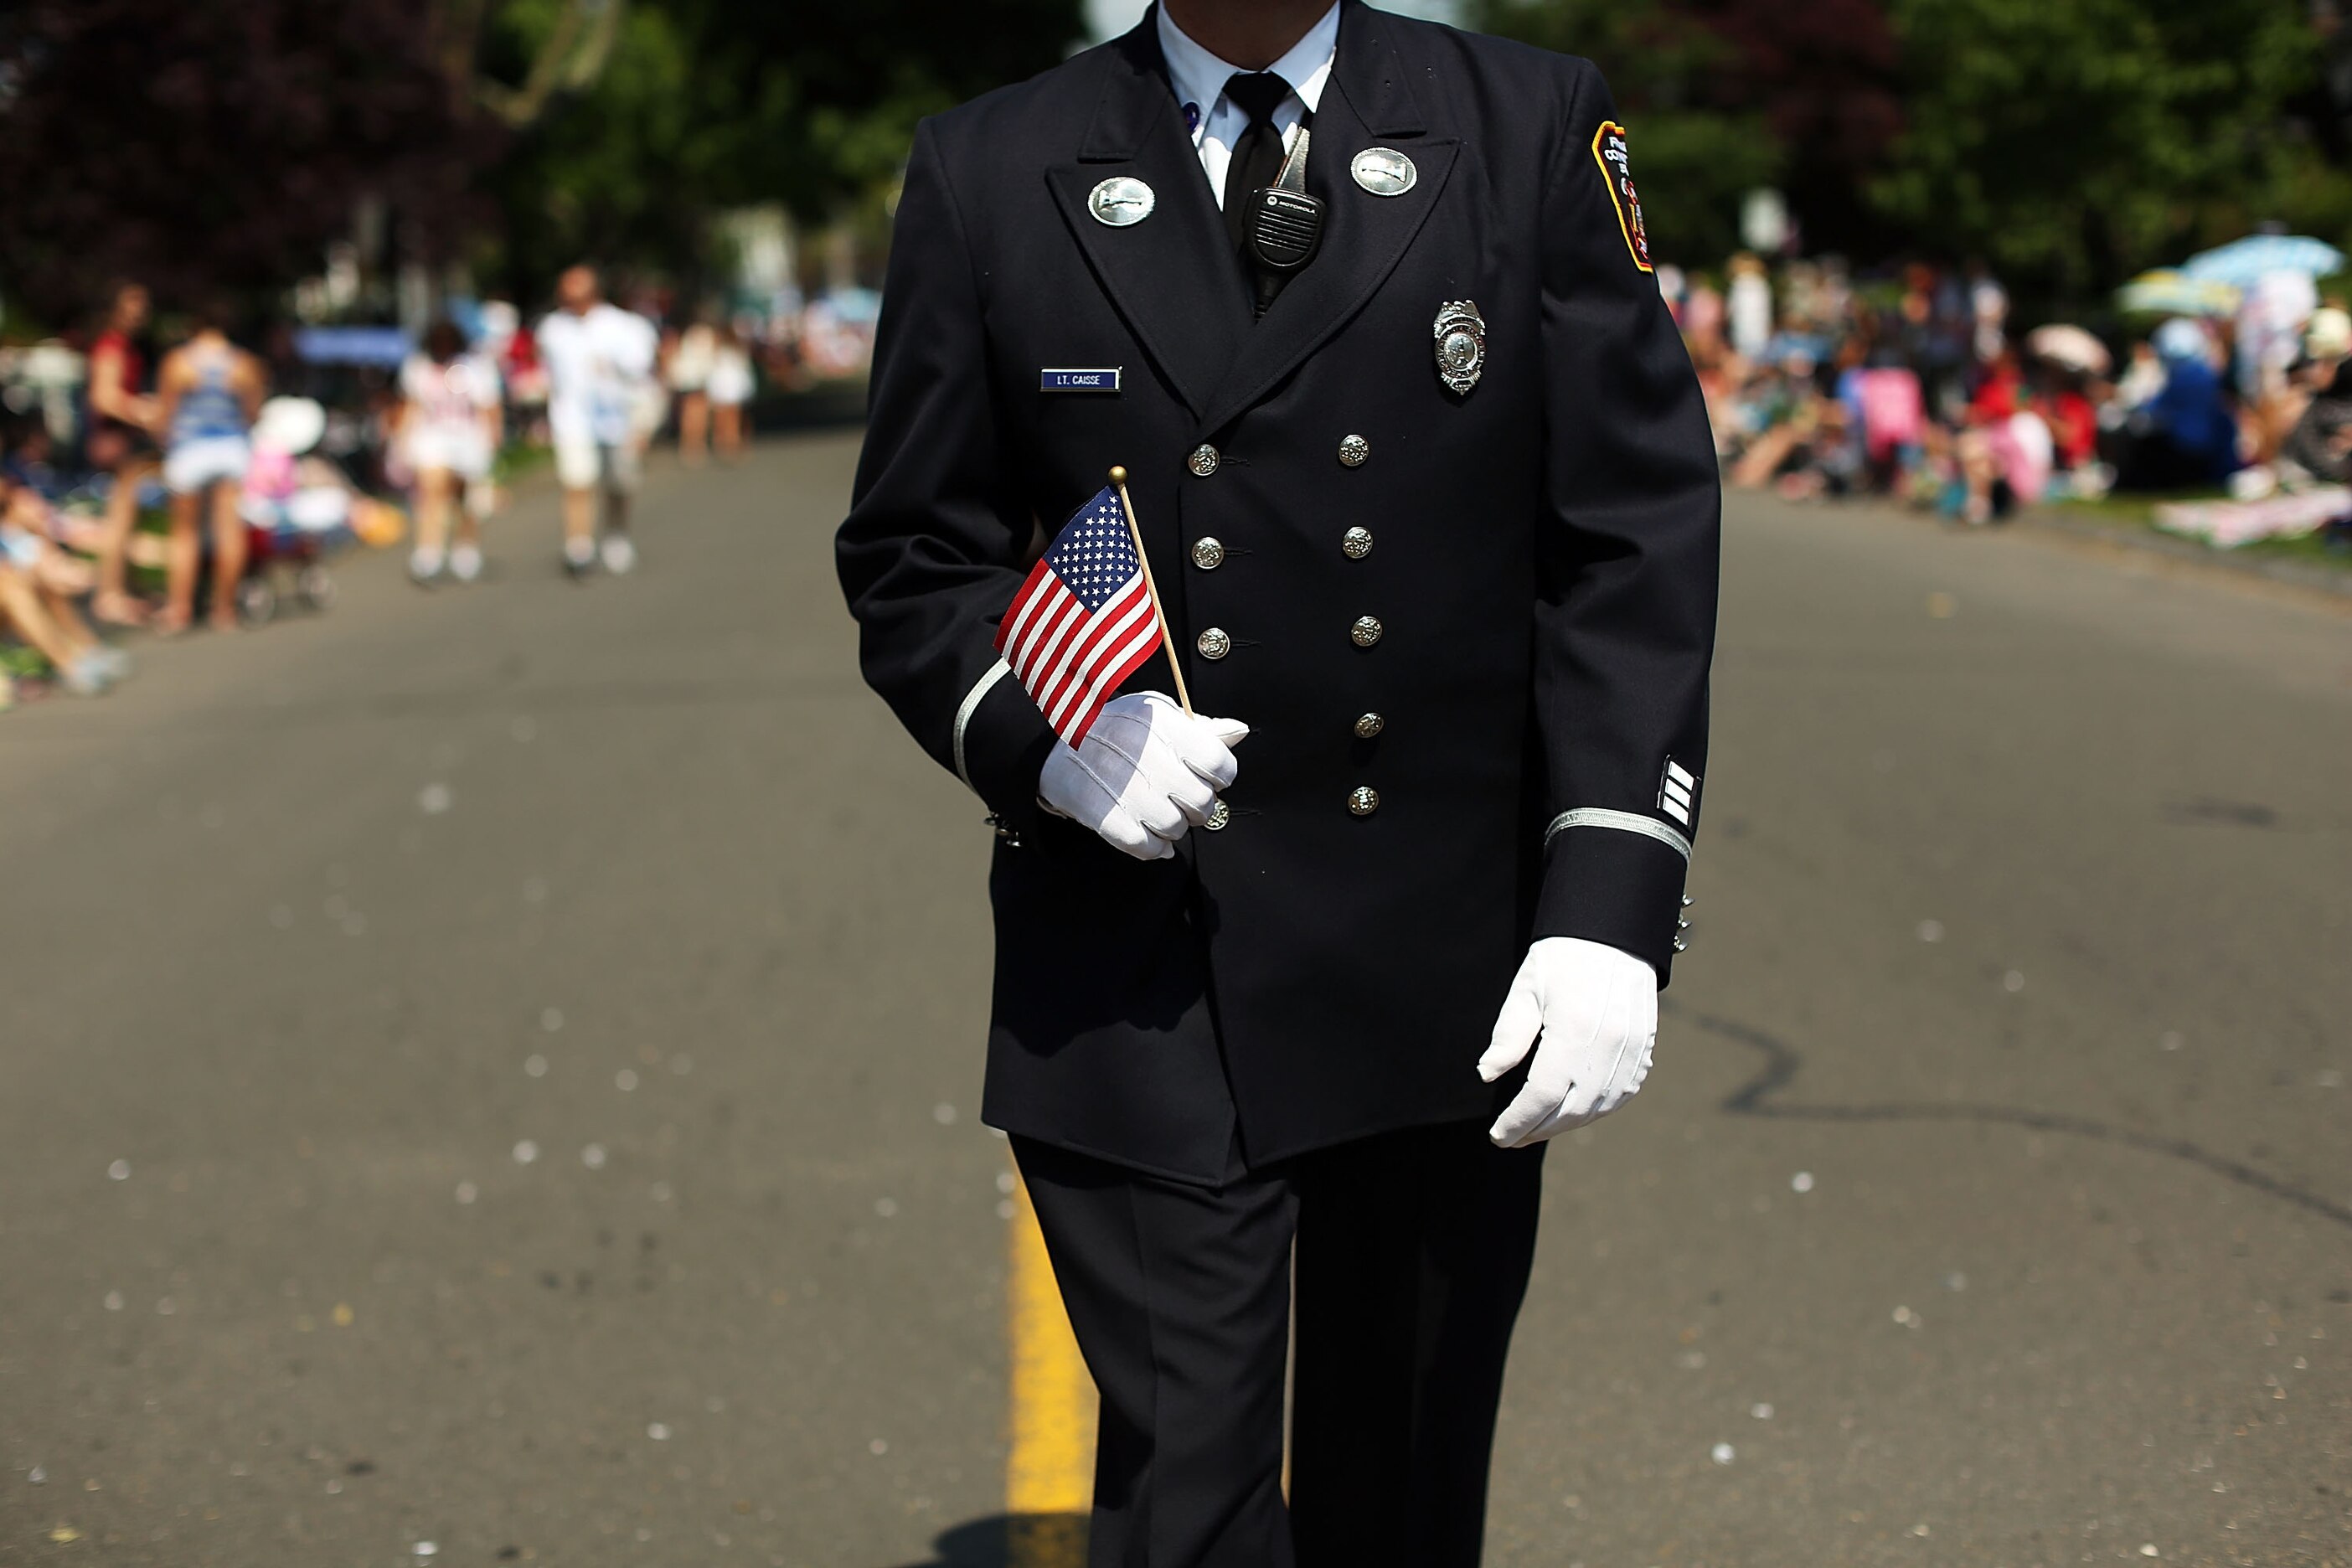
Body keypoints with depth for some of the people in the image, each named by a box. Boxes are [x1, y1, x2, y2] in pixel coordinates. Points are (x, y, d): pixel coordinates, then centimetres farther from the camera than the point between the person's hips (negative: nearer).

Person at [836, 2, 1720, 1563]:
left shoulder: (1536, 128, 3)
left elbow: (1636, 539, -1)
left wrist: (1615, 900, -11)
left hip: (1450, 981, 1)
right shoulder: (987, 173, 4)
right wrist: (1043, 733, -13)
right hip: (1140, 987, -1)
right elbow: (913, 565, 8)